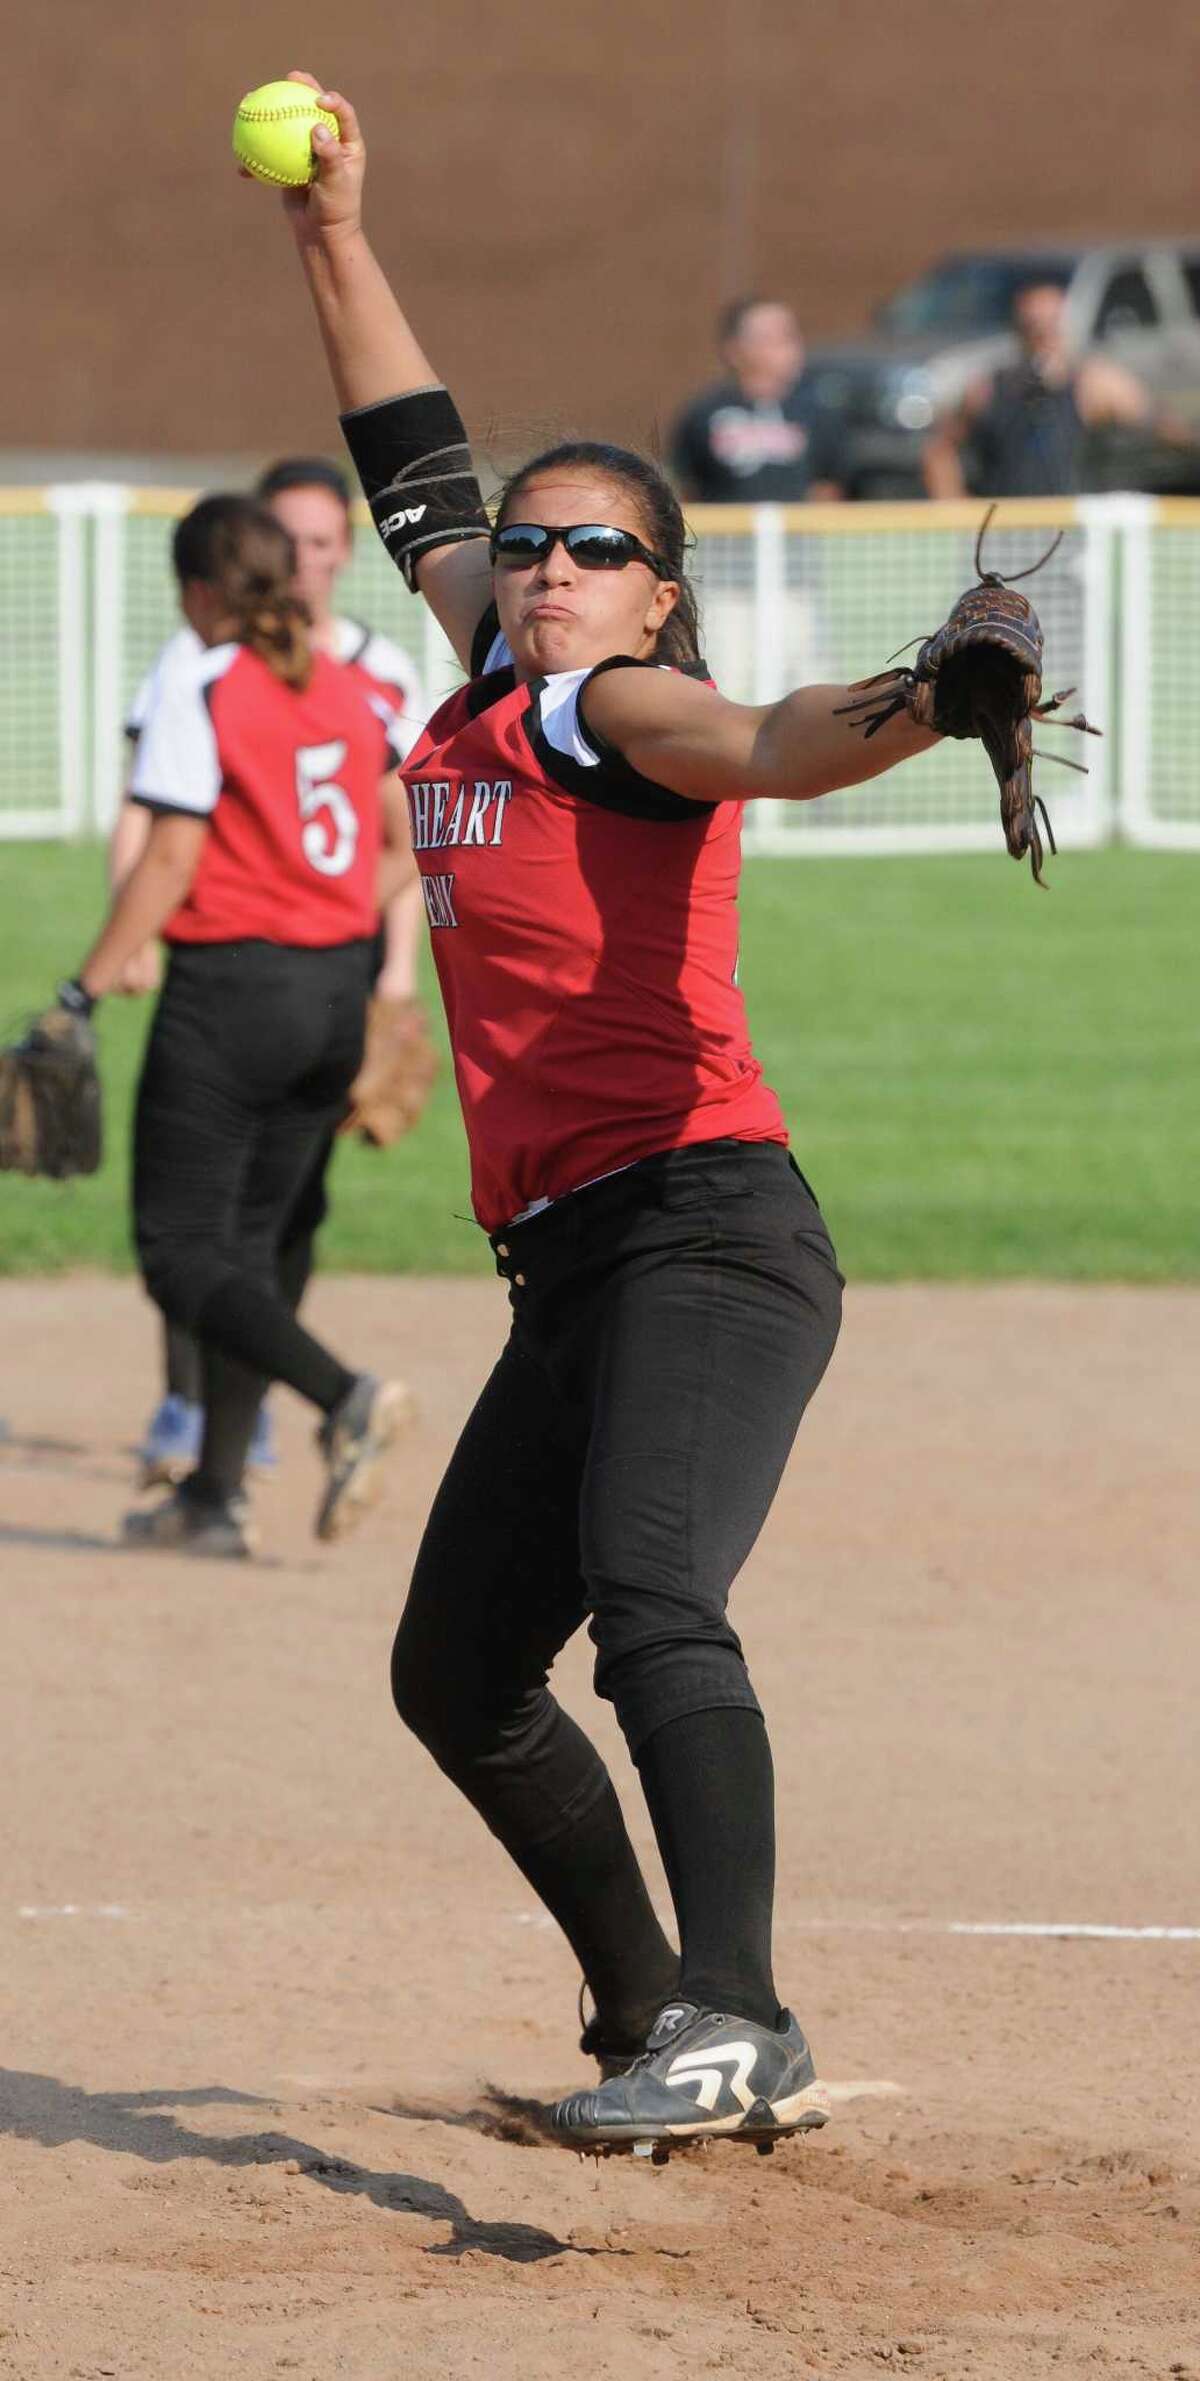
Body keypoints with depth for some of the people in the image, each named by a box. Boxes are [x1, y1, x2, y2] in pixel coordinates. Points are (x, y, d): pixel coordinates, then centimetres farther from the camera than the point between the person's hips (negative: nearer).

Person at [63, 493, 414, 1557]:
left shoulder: (198, 683, -11)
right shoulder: (352, 690, 8)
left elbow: (171, 864, -16)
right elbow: (410, 851, 11)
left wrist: (86, 993, -14)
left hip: (231, 987, -7)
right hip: (340, 993, 7)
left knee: (181, 1255, -3)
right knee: (249, 1240, 15)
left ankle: (343, 1392, -25)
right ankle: (217, 1496, 13)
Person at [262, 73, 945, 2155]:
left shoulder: (623, 709, -5)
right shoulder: (486, 693, 18)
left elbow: (770, 746, -26)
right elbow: (419, 476, 32)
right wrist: (337, 241, 33)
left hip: (705, 1233, -10)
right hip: (568, 1275, 10)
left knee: (650, 1608, -29)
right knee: (456, 1674, 15)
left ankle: (731, 2026, -41)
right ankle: (651, 2021, 23)